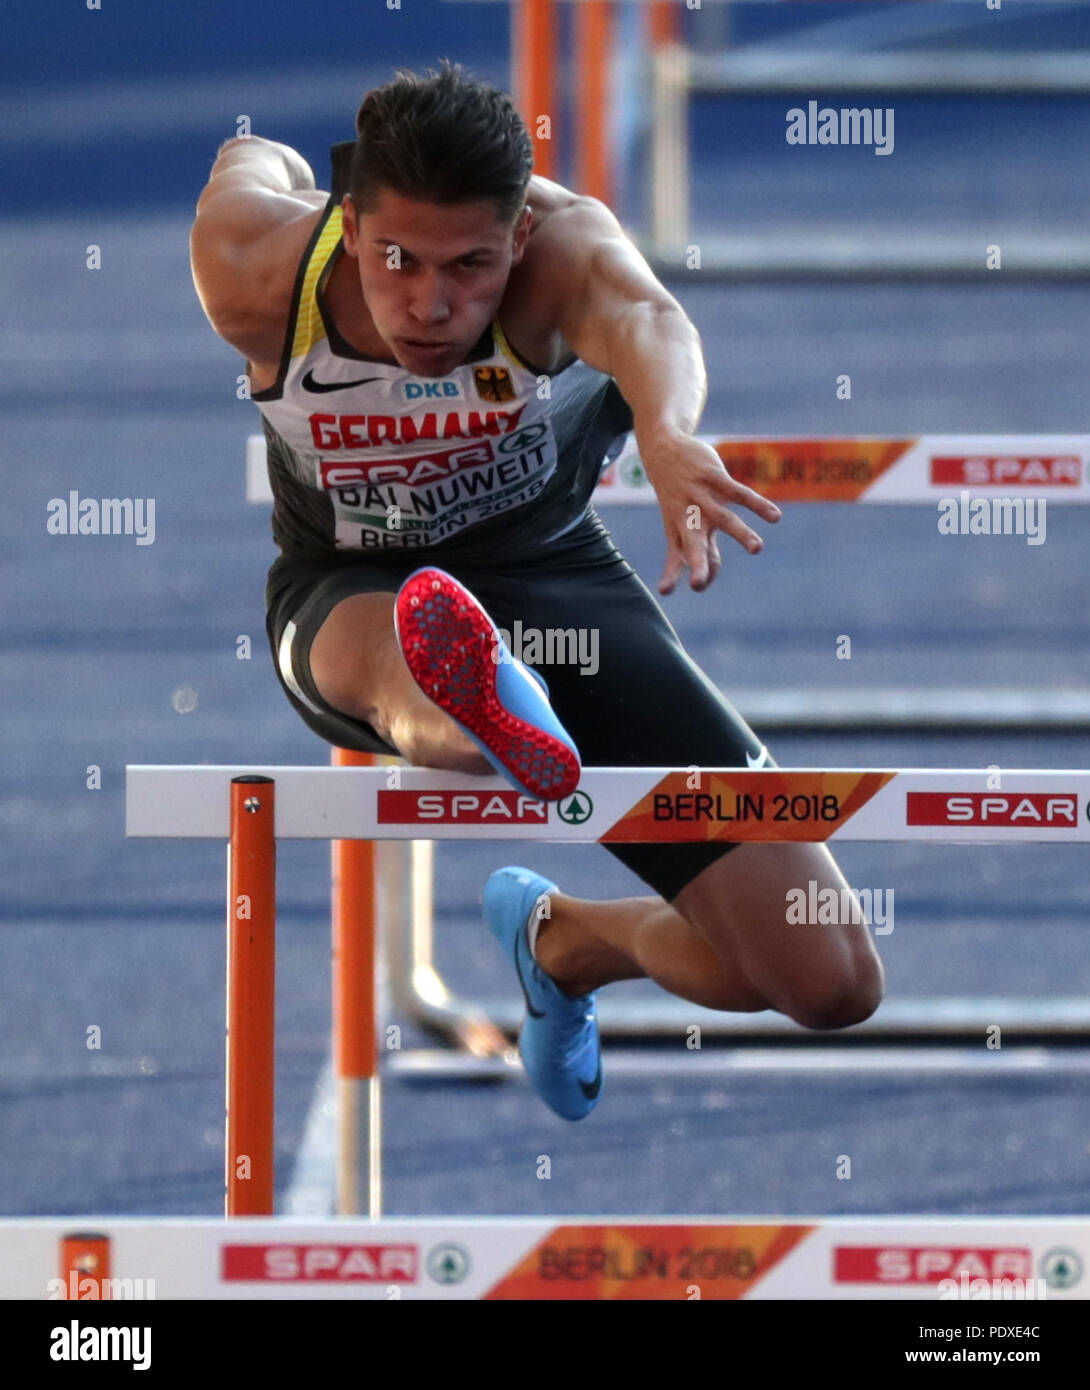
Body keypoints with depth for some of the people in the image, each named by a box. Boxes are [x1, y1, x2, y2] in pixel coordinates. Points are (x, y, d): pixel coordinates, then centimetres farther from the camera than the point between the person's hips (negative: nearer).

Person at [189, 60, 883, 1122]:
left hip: (557, 571, 1)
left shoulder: (564, 244, -31)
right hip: (346, 594, -1)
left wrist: (666, 430, -80)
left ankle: (564, 939, 23)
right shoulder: (259, 273, -25)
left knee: (830, 984, -6)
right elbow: (253, 165, 0)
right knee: (386, 648, -45)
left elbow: (642, 317, -56)